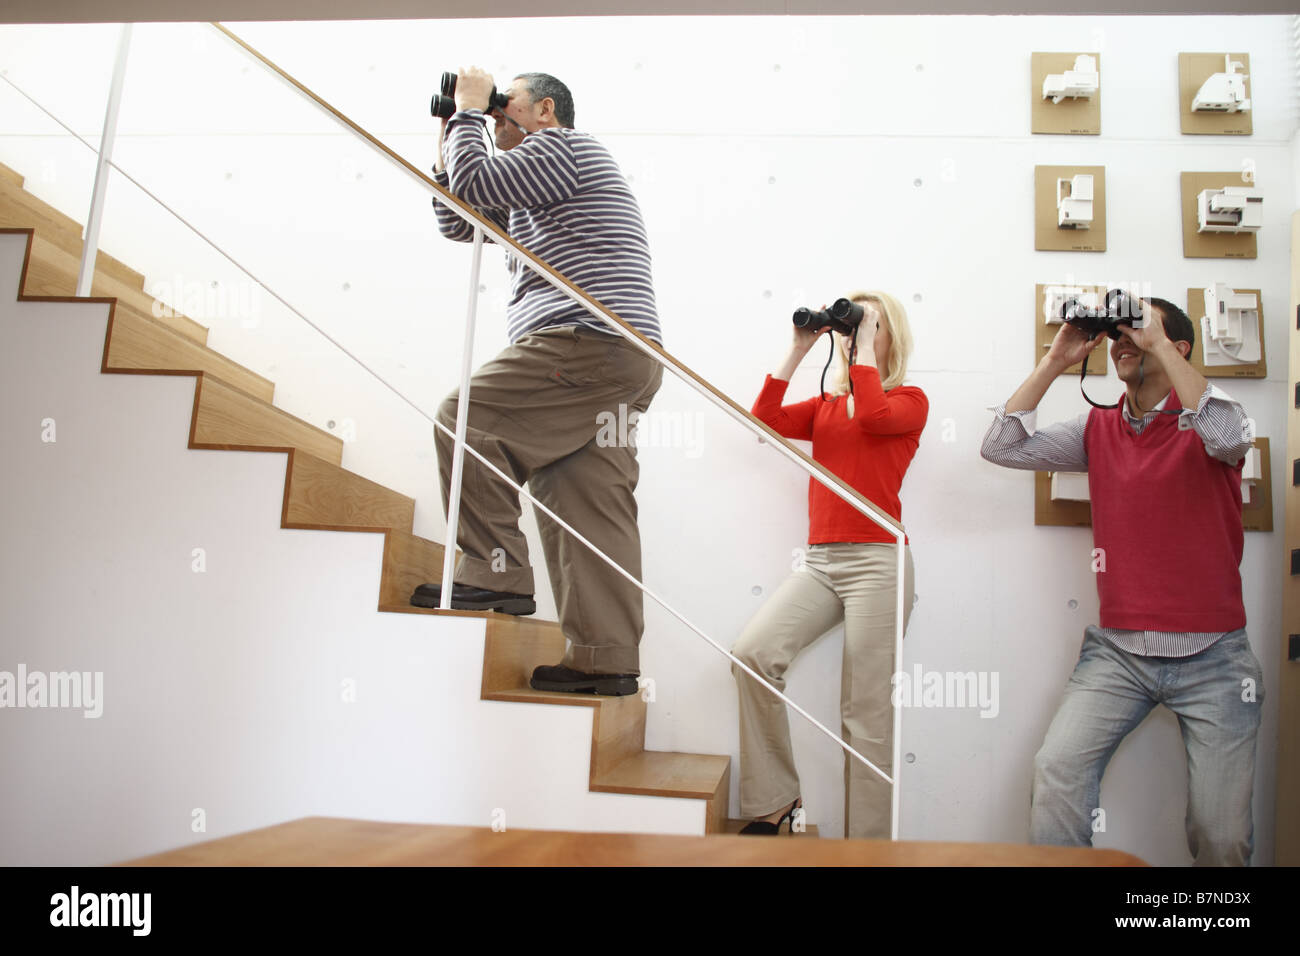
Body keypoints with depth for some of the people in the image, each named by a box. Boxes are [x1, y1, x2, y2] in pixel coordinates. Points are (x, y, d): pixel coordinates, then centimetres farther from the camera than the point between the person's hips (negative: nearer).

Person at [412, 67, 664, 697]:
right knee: (589, 505, 1)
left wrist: (468, 111, 9)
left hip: (585, 340, -10)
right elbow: (459, 222, 33)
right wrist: (447, 136, 31)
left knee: (466, 419, -11)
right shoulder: (529, 193, 33)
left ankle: (496, 572, -11)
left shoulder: (561, 145, 4)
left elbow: (474, 184, -7)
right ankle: (607, 659, -1)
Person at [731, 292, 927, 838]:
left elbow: (874, 416, -15)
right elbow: (764, 419, 4)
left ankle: (868, 846, 6)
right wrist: (799, 349, 6)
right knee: (753, 653, -16)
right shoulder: (825, 407, 19)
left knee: (866, 712, -5)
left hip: (877, 561, -4)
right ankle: (775, 802, -1)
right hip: (820, 561, 4)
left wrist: (866, 344, -4)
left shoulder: (909, 400, 7)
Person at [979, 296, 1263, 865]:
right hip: (1119, 648, 2)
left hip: (1211, 653, -2)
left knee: (1222, 837, 1)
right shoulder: (1099, 428, 7)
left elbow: (1228, 438, -26)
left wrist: (1157, 342, -21)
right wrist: (1055, 362, -5)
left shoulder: (1202, 419, -1)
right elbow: (1001, 447, -1)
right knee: (1057, 771, -18)